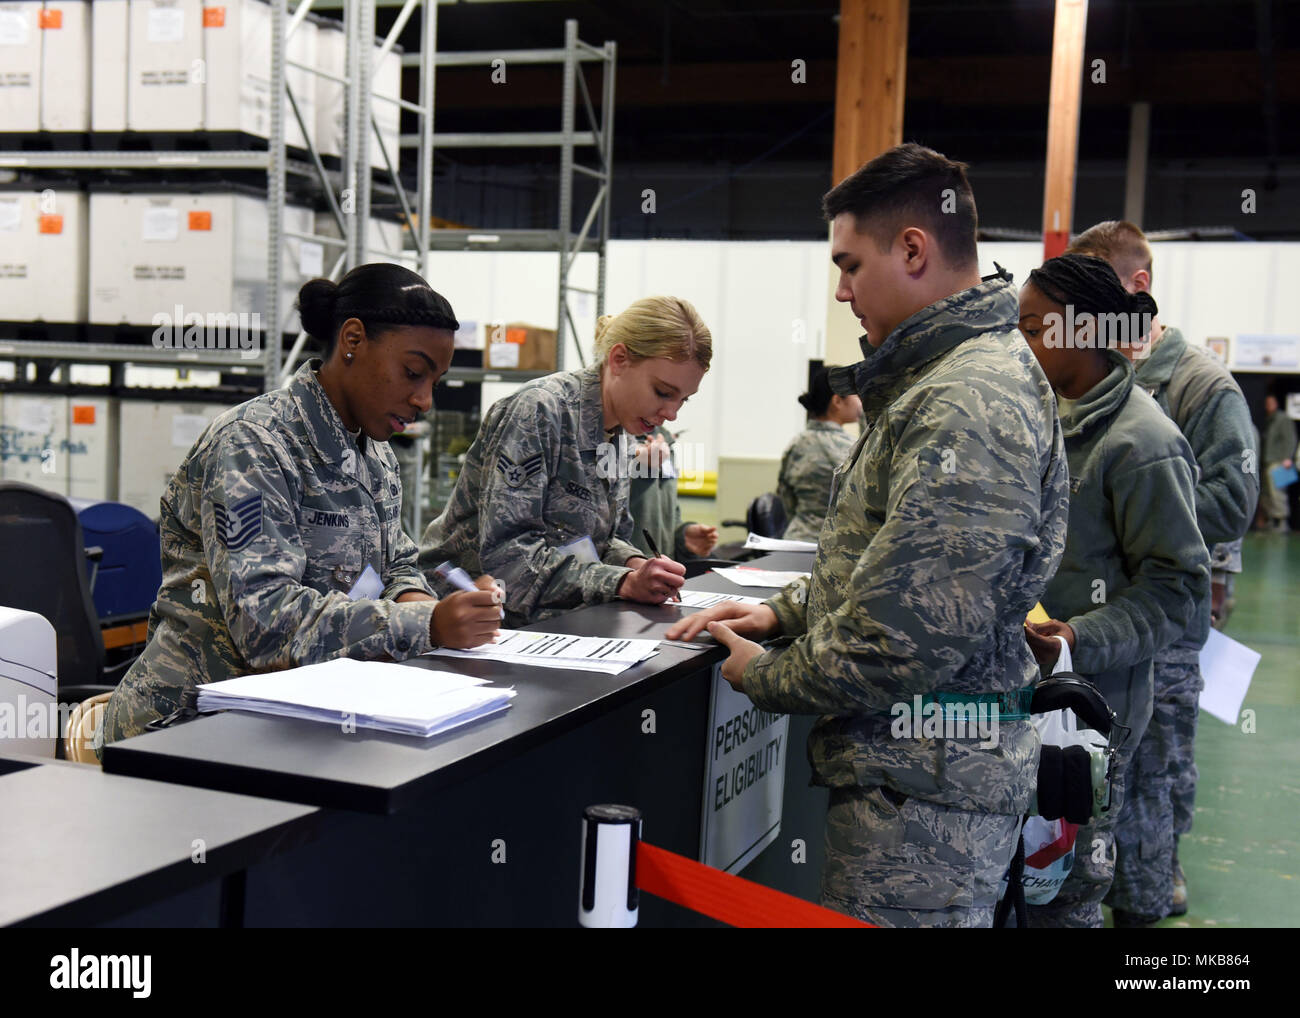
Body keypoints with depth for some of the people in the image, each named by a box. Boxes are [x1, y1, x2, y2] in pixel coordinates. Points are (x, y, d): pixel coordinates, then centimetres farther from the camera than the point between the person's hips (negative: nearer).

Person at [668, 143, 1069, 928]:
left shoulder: (967, 406, -22)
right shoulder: (945, 377, 14)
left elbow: (908, 639, -26)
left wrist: (761, 676, -10)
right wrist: (784, 612, 12)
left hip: (925, 782, -10)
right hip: (920, 765, 10)